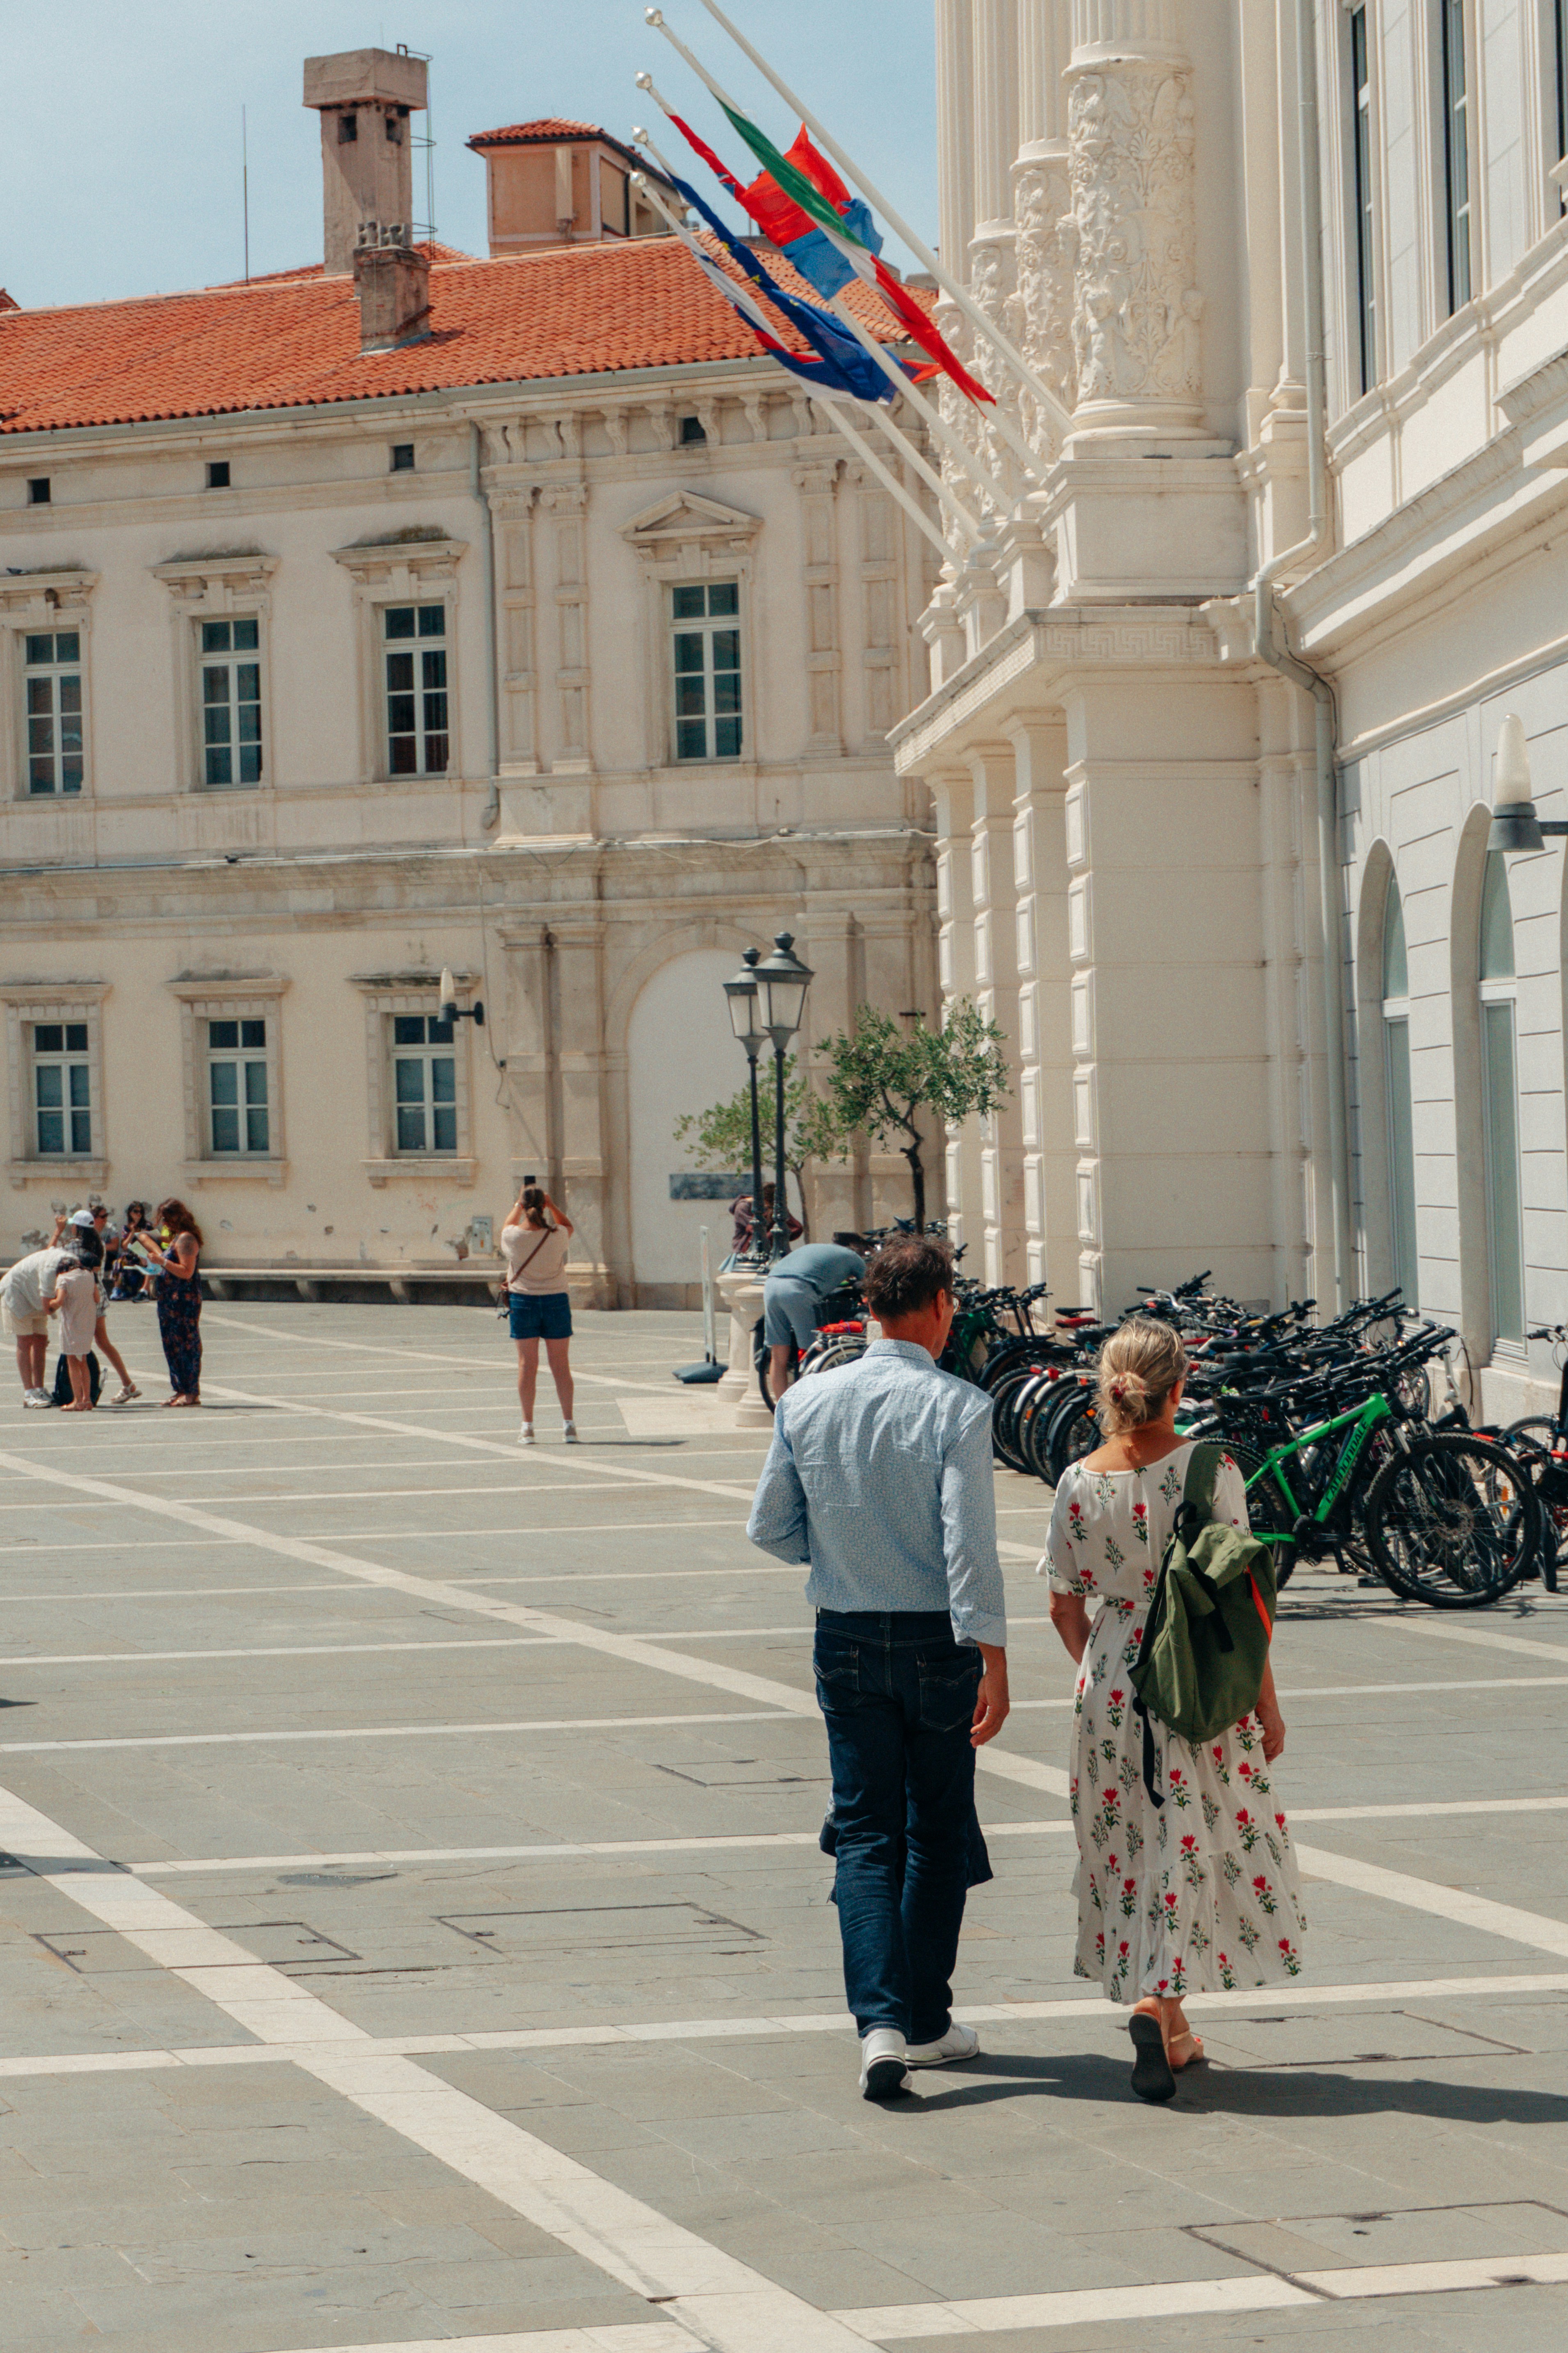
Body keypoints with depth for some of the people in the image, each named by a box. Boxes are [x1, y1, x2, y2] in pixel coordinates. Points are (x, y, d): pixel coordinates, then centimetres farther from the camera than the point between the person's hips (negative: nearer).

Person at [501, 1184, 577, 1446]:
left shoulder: (512, 1236, -11)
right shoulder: (557, 1236, -12)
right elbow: (569, 1226, 12)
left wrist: (519, 1206, 20)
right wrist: (551, 1205, 6)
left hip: (523, 1301, 0)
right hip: (555, 1299, 0)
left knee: (527, 1364, 5)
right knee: (561, 1364, 6)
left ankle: (528, 1427, 4)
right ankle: (569, 1426, 7)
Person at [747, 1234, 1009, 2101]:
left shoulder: (806, 1403, -1)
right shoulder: (957, 1408, -14)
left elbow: (770, 1529, 5)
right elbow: (970, 1544, -19)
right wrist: (993, 1663, -18)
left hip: (845, 1638, 3)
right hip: (937, 1639, -3)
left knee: (866, 1835, 5)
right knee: (937, 1834, 12)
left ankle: (881, 2020, -12)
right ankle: (927, 2023, 19)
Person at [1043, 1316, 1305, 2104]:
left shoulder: (1080, 1481, -2)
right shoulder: (1207, 1468, -12)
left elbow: (1065, 1607, 5)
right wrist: (1267, 1705, -2)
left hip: (1110, 1686, 4)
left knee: (1131, 1844, 13)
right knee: (1193, 1840, 4)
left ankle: (1171, 2031, 19)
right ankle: (1156, 2004, -12)